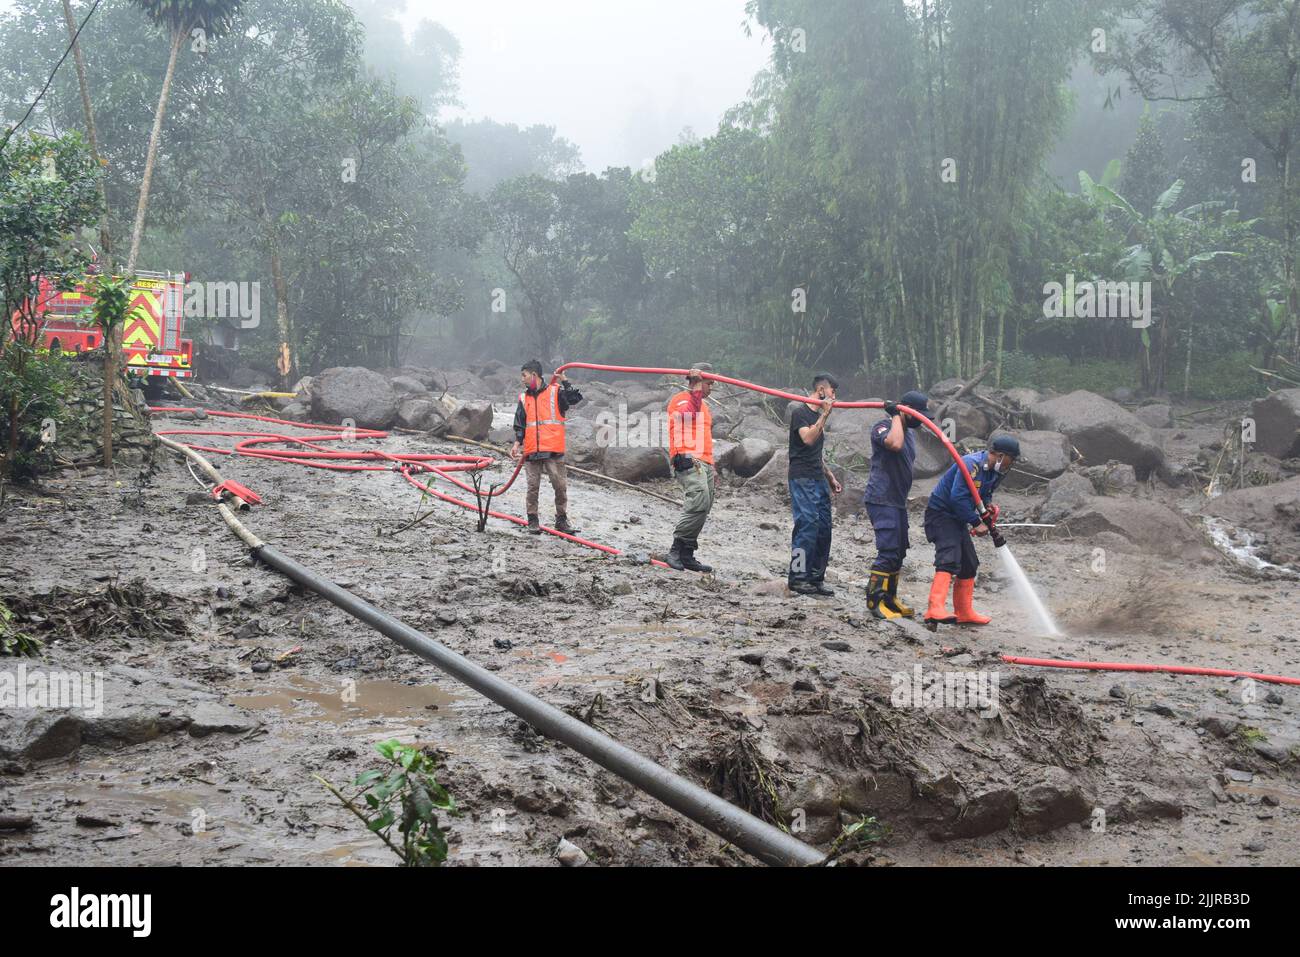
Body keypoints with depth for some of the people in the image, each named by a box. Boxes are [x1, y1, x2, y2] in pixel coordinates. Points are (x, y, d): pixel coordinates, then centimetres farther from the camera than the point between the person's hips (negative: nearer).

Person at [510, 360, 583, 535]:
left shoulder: (556, 392, 4)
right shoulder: (524, 398, 15)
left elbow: (576, 398, -11)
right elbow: (520, 424, 14)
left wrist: (564, 381, -14)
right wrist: (517, 443, 2)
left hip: (553, 450, -3)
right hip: (531, 451, 3)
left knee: (560, 485, -2)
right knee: (533, 487, 4)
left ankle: (561, 520, 8)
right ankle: (532, 521, 11)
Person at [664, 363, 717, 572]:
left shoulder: (703, 405, 30)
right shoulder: (680, 399, 1)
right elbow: (686, 413, -23)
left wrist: (712, 468, 32)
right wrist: (696, 389, -22)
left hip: (704, 463, 10)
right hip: (688, 461, -10)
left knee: (702, 509, 1)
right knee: (699, 500, -26)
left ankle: (687, 555, 3)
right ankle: (676, 550, -24)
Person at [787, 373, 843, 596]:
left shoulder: (817, 415, 19)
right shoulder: (800, 412, -7)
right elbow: (808, 439, -24)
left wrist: (830, 477, 25)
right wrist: (825, 415, -22)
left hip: (818, 479, 9)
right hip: (802, 479, -9)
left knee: (824, 529, 5)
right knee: (807, 526, -13)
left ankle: (816, 577, 11)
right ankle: (797, 577, -8)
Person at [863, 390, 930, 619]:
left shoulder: (910, 432, 17)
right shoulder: (882, 427, -12)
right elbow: (895, 444, -34)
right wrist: (896, 416, -20)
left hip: (898, 501, 10)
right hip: (881, 500, -10)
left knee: (899, 552, 13)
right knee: (888, 552, -13)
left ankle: (890, 598, 24)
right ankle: (874, 601, -7)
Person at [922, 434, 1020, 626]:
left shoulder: (994, 472, 7)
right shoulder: (972, 464, -23)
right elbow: (957, 497, -29)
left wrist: (988, 504, -1)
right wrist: (976, 523, -23)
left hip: (958, 518, 10)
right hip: (941, 514, -10)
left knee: (969, 565, 16)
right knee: (949, 560, -26)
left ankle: (964, 613, 29)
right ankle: (935, 610, -39)